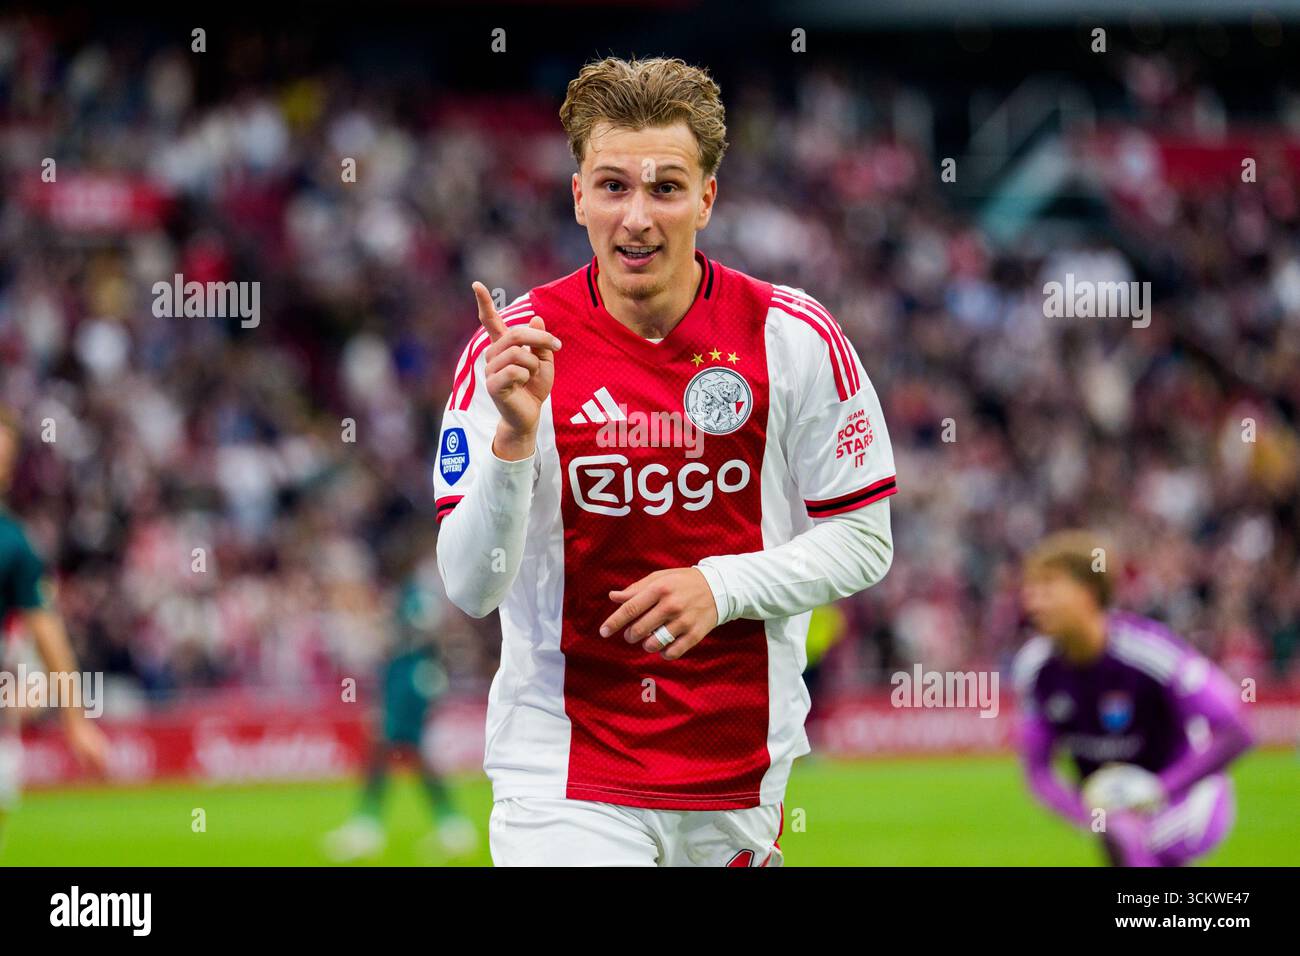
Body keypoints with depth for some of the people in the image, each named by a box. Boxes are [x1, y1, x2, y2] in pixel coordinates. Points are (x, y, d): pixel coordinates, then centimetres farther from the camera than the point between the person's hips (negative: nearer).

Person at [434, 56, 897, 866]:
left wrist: (721, 586, -13)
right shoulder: (514, 351, -8)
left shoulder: (794, 337, -4)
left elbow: (864, 541, 2)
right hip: (563, 771, -2)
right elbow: (471, 588, -14)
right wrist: (514, 439, -29)